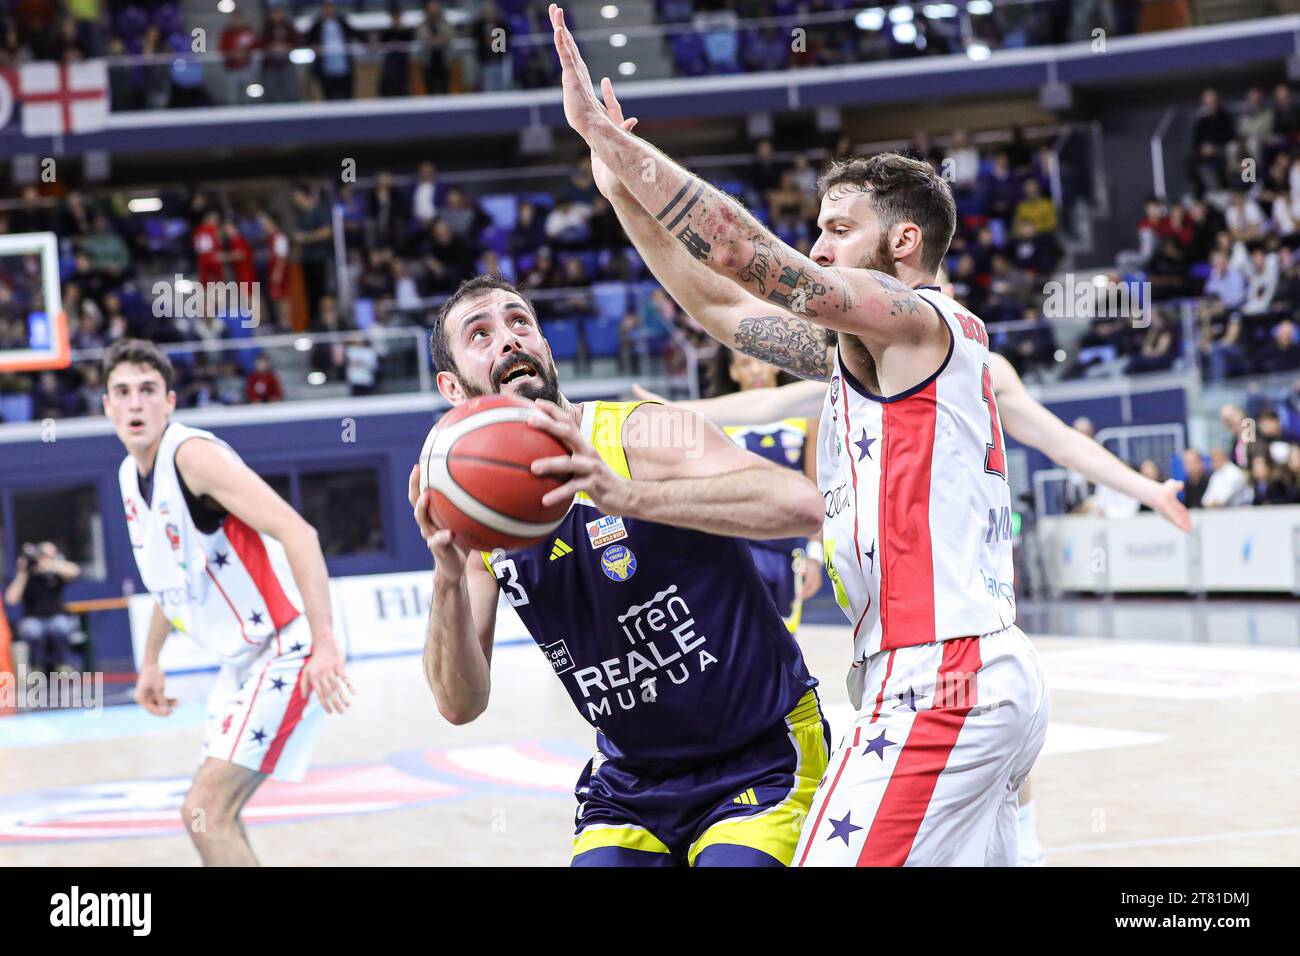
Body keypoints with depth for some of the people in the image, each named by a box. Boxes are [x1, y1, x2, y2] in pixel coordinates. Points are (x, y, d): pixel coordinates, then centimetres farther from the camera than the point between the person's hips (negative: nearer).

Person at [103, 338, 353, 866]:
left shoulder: (192, 453, -18)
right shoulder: (131, 475, 10)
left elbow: (298, 534, -27)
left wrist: (324, 643, -35)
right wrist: (150, 662, 28)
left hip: (285, 650, -9)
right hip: (242, 659, 9)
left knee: (205, 812, -15)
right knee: (214, 815, 14)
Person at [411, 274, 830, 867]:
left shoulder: (637, 434, -17)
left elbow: (802, 505, -34)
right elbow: (460, 704, -5)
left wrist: (626, 496, -43)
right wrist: (448, 580, -23)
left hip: (762, 758, -5)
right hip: (629, 783, 5)